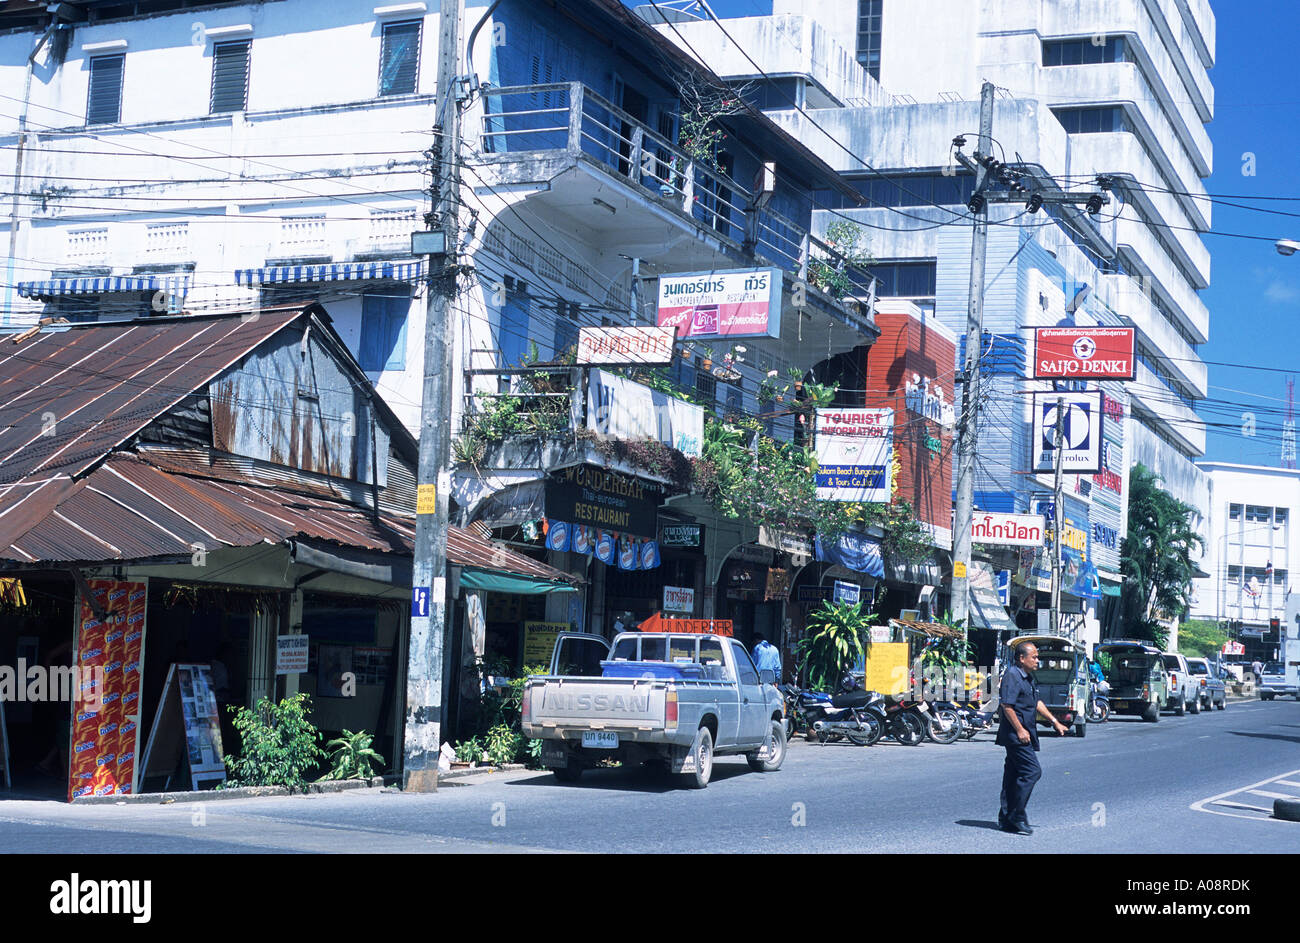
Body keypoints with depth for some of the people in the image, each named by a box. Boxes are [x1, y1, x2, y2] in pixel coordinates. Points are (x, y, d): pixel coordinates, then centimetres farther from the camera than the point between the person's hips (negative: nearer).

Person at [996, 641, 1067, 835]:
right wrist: (1020, 730, -20)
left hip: (1024, 733, 10)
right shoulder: (1011, 676, -14)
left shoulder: (1028, 677, 18)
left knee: (1013, 774, 10)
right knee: (1032, 770, -13)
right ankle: (1016, 817, -8)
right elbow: (1006, 706, -19)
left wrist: (1055, 722, 23)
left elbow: (1037, 703, 26)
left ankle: (1006, 819, 14)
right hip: (1016, 734, -10)